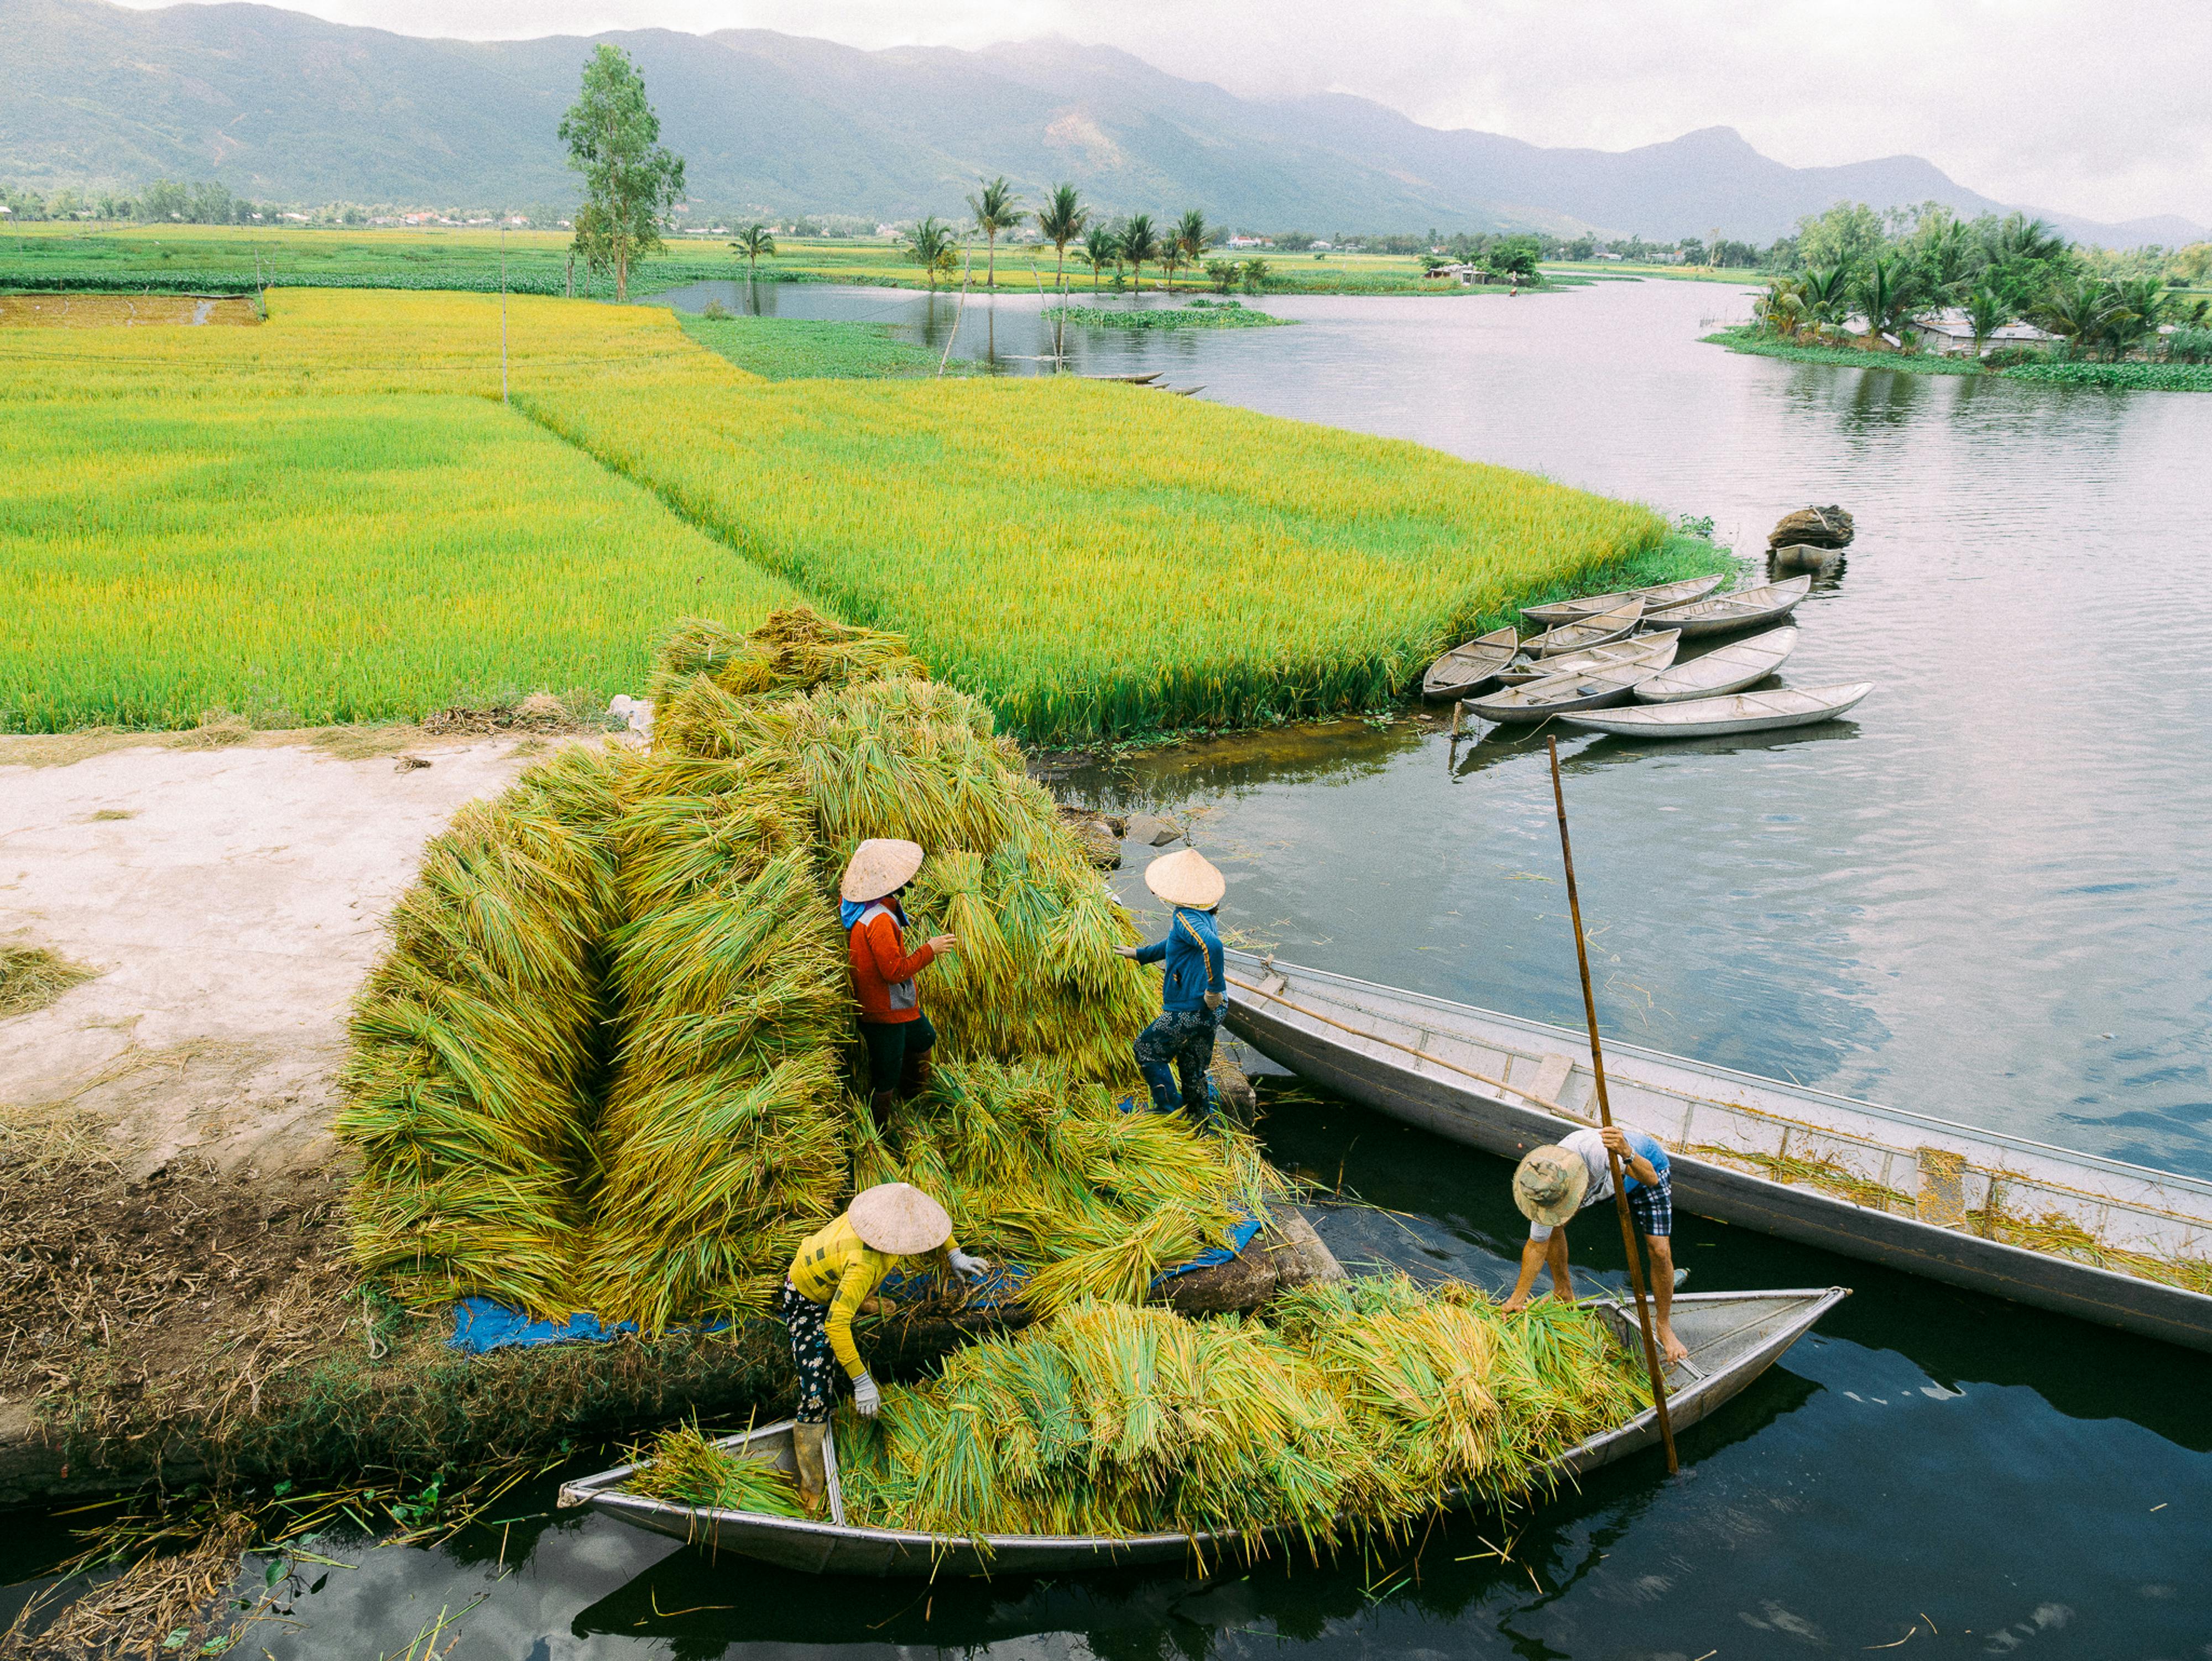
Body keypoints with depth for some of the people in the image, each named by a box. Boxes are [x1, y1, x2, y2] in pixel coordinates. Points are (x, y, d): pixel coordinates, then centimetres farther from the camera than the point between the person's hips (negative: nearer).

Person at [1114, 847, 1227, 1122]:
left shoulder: (1186, 918, -20)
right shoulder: (1202, 914, 11)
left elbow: (1212, 944, -40)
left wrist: (1214, 988, -32)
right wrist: (1139, 953, 39)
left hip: (1190, 1011, -9)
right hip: (1208, 1010, 9)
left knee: (1147, 1048, 9)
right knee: (1192, 1068, 22)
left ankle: (1169, 1108, 15)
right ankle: (1201, 1116, 31)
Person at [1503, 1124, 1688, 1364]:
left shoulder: (1596, 1149, -47)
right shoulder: (1545, 1190, -29)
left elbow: (1651, 1179, -46)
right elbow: (1537, 1245, -15)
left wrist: (1627, 1154, -67)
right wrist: (1517, 1300, -11)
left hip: (1646, 1165, -4)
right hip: (1602, 1178, 4)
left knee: (1660, 1252, -14)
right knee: (1551, 1228, -4)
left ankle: (1664, 1328, 9)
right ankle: (1563, 1294, 21)